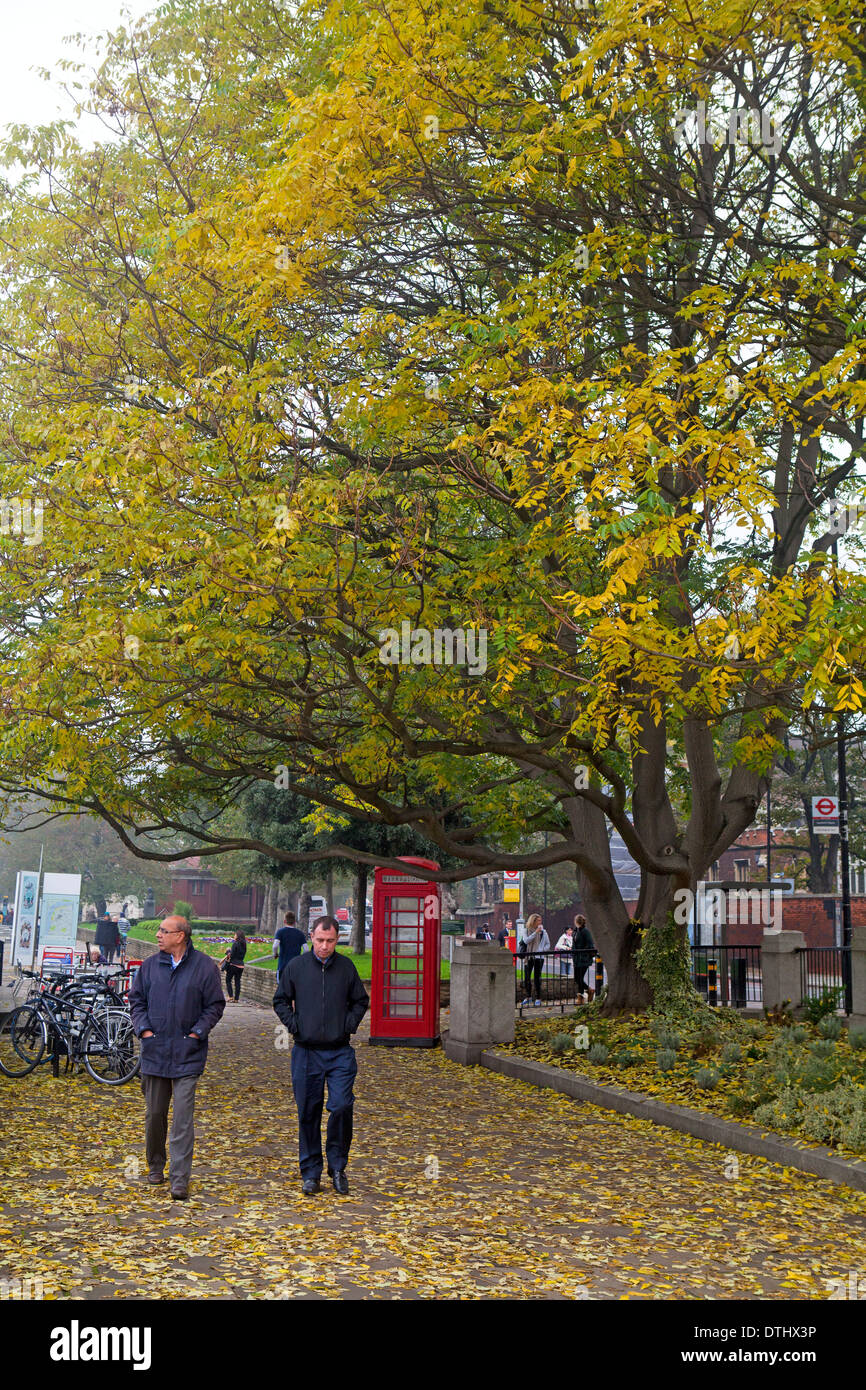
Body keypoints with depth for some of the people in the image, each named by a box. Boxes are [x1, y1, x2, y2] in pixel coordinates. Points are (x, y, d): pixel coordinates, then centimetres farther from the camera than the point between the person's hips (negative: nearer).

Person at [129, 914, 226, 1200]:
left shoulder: (205, 966, -3)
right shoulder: (150, 965, 6)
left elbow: (215, 1005, 1)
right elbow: (136, 999, 14)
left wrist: (197, 1032, -8)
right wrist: (143, 1029, 0)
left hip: (187, 1053, -3)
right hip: (154, 1050, 4)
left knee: (183, 1117, -7)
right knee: (154, 1113, 13)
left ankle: (179, 1180, -5)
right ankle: (155, 1167, 32)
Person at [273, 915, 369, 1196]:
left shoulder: (346, 967, 3)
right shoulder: (296, 966, 0)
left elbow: (361, 1001, 15)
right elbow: (280, 1001, 11)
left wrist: (350, 1024, 0)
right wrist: (293, 1024, -3)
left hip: (340, 1052, 0)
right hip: (306, 1052, 0)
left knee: (341, 1107, -11)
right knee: (308, 1113, 5)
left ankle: (337, 1165, 9)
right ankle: (311, 1172, 18)